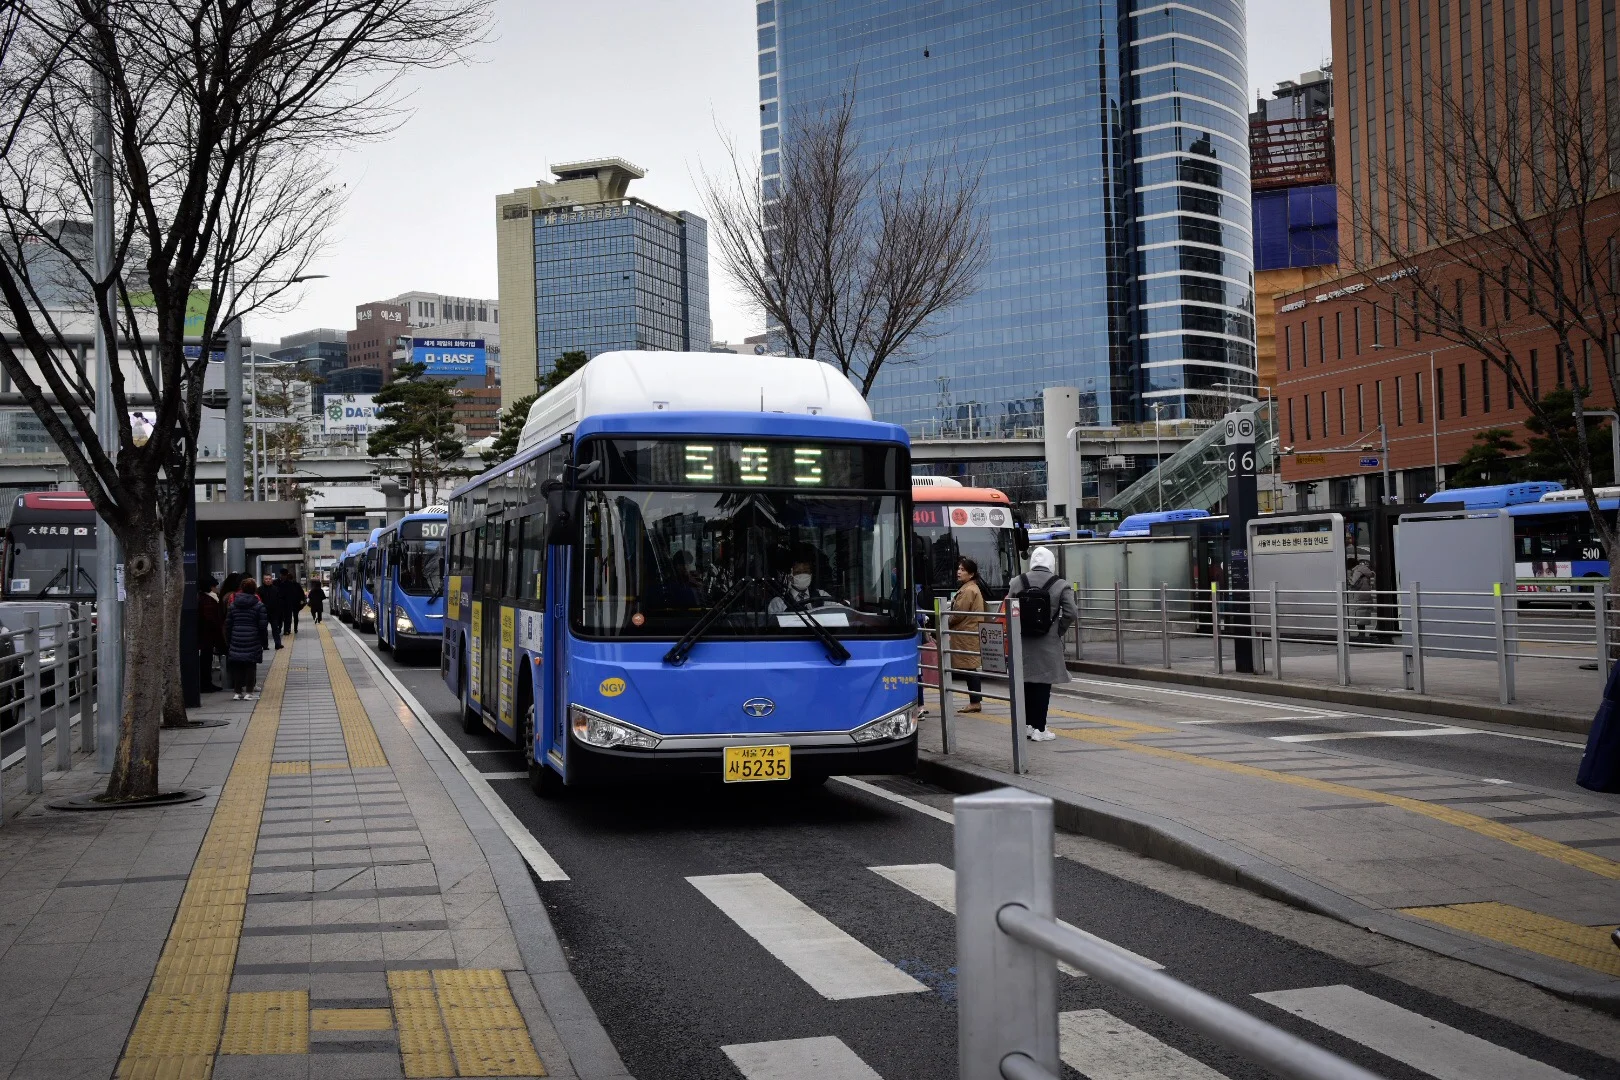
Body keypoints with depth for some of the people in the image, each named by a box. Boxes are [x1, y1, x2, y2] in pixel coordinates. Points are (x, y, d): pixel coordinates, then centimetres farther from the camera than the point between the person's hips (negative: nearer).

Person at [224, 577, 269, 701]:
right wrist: (262, 641, 4)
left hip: (236, 640, 3)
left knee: (237, 667, 9)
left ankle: (238, 692, 11)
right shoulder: (259, 605, -5)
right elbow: (263, 625, -7)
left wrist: (228, 640, 14)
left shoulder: (233, 604, 5)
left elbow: (228, 624, 7)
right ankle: (248, 692, 1)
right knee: (251, 667, 2)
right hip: (252, 640, -3)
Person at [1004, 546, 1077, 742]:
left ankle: (1027, 725, 20)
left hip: (1022, 643, 3)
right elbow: (1071, 613, -12)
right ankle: (1039, 729, 4)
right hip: (1048, 644, -3)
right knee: (1043, 685, 3)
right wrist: (1059, 630, 2)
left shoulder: (1016, 583, 0)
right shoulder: (1060, 585, -6)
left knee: (1026, 683, 14)